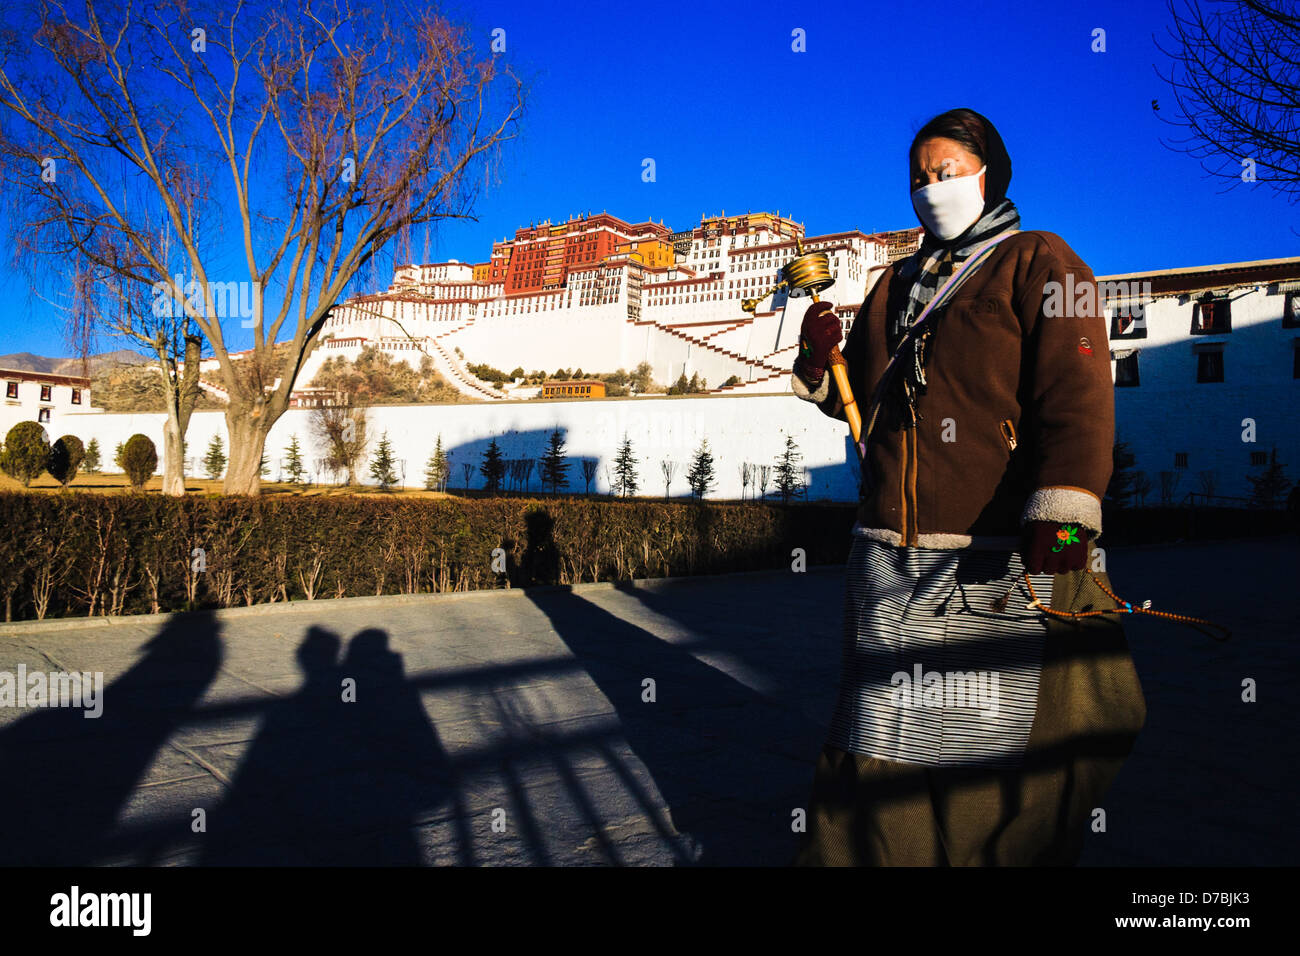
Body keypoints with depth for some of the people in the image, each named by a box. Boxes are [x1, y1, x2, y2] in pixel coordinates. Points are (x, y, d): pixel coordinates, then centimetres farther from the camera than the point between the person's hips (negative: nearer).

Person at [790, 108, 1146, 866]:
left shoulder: (1039, 265, 2)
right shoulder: (896, 285, 20)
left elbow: (1077, 392, -11)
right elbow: (861, 396, 25)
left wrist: (1062, 512, -25)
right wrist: (821, 364, 3)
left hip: (1004, 562, -5)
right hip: (893, 558, 5)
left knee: (999, 741, 3)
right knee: (885, 740, 10)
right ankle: (861, 849, 23)